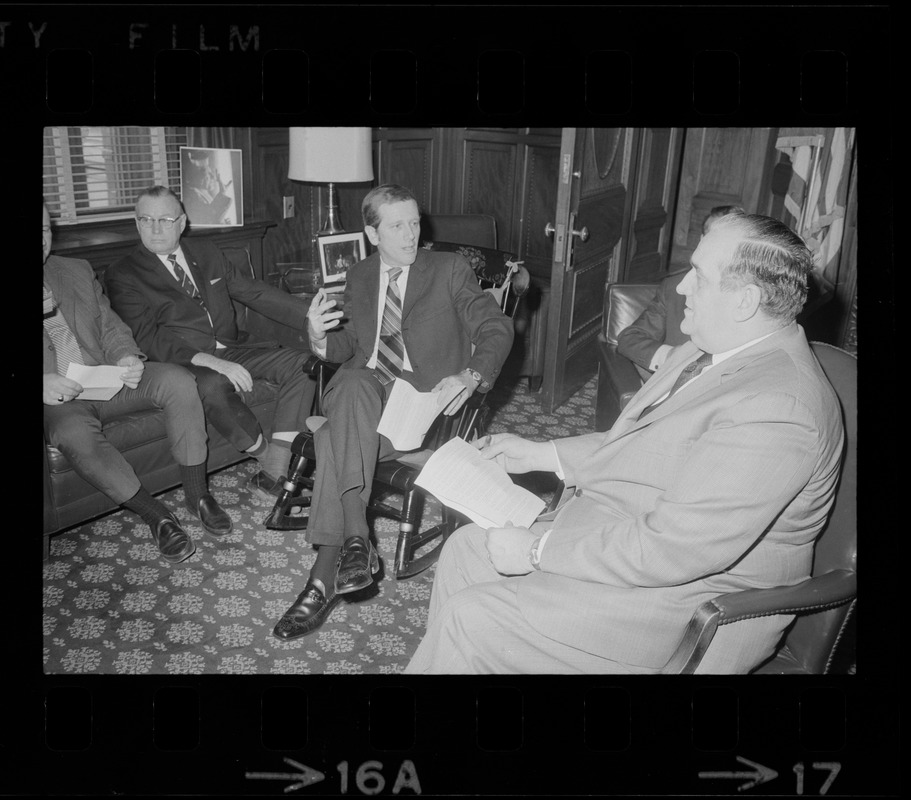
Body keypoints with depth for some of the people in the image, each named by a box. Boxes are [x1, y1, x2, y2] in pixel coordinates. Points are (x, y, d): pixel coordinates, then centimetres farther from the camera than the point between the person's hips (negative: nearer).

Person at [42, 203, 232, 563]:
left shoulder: (77, 271, 15)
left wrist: (126, 358, -7)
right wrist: (44, 384, -23)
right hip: (57, 397, -4)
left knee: (177, 380, -22)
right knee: (75, 434, -37)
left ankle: (196, 493, -12)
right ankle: (156, 516, -20)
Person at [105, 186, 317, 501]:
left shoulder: (207, 253, 17)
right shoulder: (123, 274, 0)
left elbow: (255, 292, 14)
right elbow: (147, 338, -12)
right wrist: (207, 360, -28)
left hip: (233, 348, 5)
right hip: (184, 360, -5)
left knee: (302, 363, -17)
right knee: (213, 386, -39)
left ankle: (274, 475, -21)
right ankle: (269, 459, -16)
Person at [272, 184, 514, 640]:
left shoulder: (448, 270, 6)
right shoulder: (359, 277, 20)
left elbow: (497, 328, -2)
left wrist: (472, 377, -23)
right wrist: (319, 338, -4)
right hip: (363, 390, 4)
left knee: (334, 437, -31)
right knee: (352, 384, -35)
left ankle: (323, 577, -29)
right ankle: (355, 540, -39)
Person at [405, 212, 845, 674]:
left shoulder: (776, 411, -29)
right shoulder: (718, 349, 3)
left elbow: (667, 550, -30)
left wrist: (537, 550, -21)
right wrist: (541, 454, 8)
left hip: (691, 595, -9)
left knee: (473, 618, -14)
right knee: (465, 550, 7)